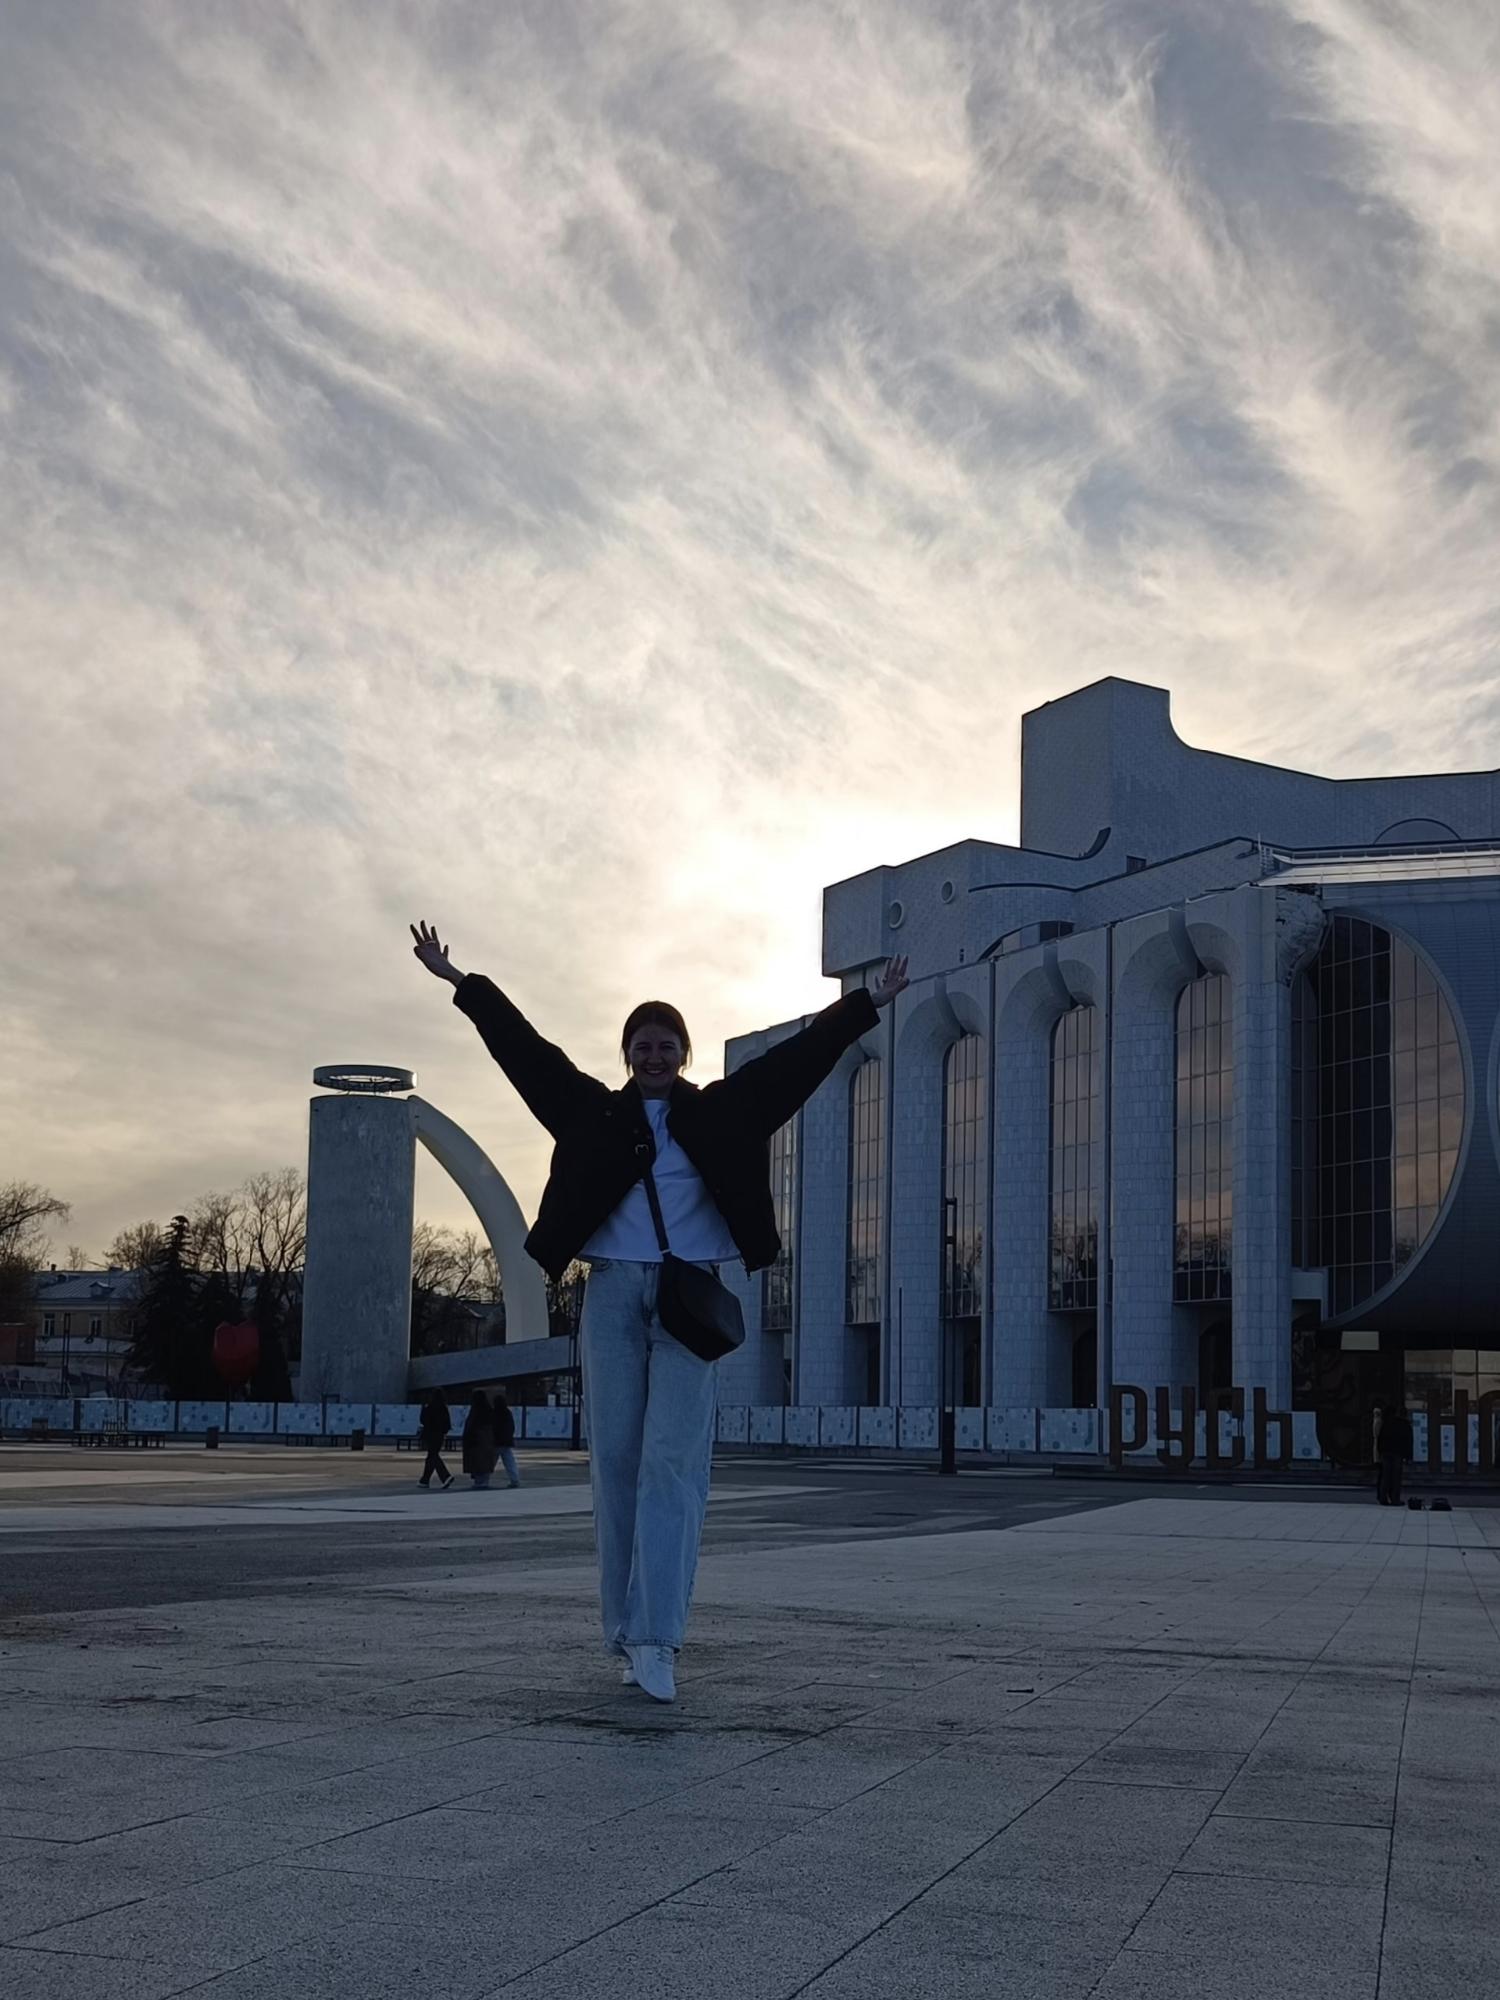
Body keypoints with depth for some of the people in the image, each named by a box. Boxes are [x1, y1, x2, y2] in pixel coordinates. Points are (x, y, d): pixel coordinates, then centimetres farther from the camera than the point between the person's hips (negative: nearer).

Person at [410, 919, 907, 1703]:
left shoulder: (720, 1112, 9)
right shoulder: (594, 1110, 10)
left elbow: (797, 1055, 11)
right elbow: (524, 1048, 12)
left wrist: (865, 1005, 11)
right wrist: (459, 983, 13)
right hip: (612, 1293, 1)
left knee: (673, 1462, -10)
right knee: (616, 1460, 1)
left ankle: (654, 1638, -14)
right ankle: (628, 1631, 9)